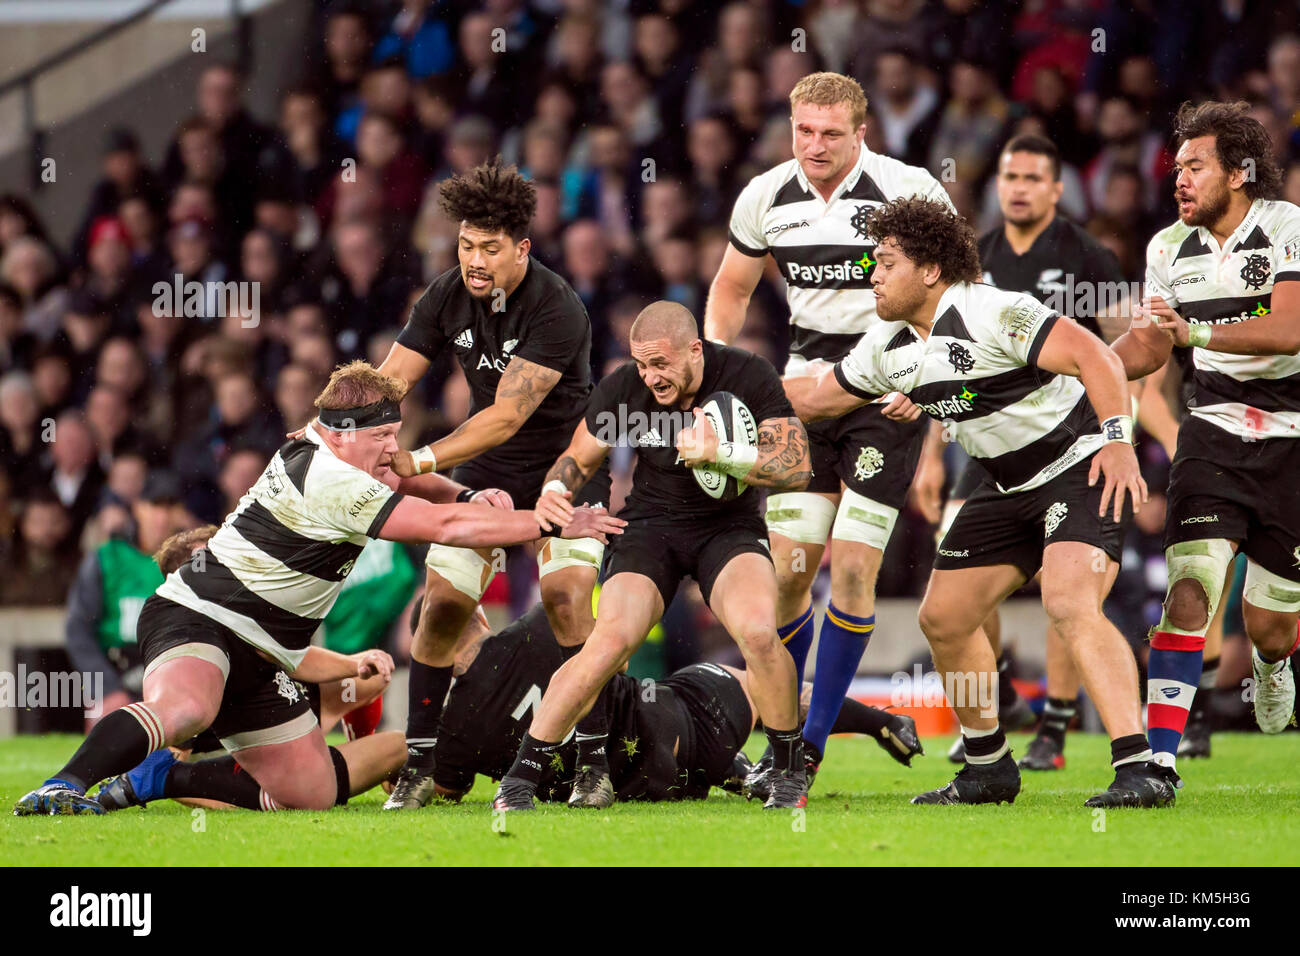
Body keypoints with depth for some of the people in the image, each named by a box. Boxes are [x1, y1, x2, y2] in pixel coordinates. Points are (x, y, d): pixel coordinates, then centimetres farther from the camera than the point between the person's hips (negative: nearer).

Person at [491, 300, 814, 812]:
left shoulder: (748, 376, -13)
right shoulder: (623, 387, -9)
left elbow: (796, 467, -16)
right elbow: (578, 459, 6)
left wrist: (721, 453, -31)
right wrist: (554, 490, -18)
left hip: (730, 525, -1)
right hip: (650, 526, 1)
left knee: (758, 633, -29)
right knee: (611, 640, -25)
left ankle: (789, 771, -6)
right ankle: (521, 775, -15)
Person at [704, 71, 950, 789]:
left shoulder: (908, 191, -10)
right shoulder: (765, 197, 2)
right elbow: (730, 289, 18)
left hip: (889, 392, -3)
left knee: (852, 568, -9)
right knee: (790, 569, -2)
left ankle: (814, 742, 0)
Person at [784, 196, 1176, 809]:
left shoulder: (994, 314, -22)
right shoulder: (888, 348, 4)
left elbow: (1095, 357, -25)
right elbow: (816, 397, 19)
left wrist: (1118, 440, -35)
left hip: (1084, 468, -9)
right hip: (1010, 486, 9)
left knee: (1070, 605, -29)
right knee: (943, 618, 8)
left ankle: (1140, 768, -34)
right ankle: (988, 768, 25)